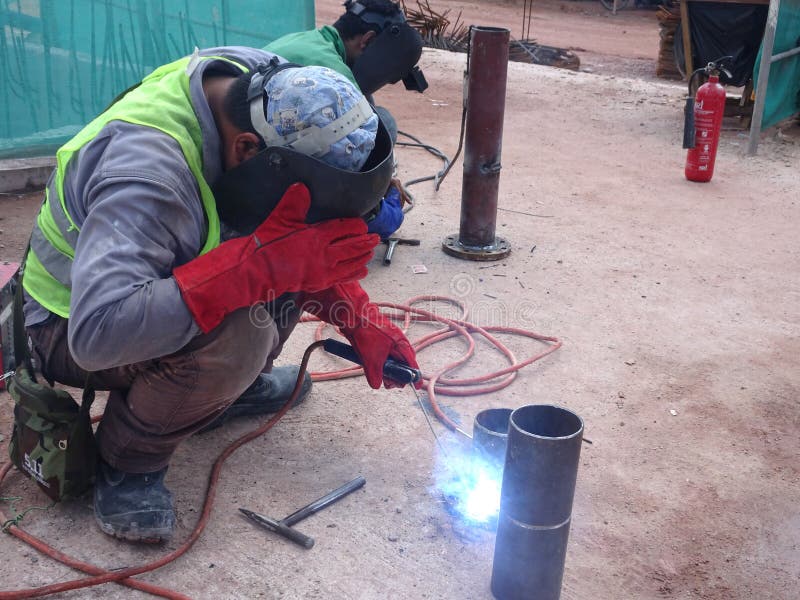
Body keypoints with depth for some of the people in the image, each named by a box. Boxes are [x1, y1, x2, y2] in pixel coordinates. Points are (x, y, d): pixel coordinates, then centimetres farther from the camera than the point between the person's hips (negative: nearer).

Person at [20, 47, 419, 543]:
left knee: (308, 244, -7)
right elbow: (96, 331, -47)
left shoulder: (259, 88, -15)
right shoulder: (147, 169, -38)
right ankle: (128, 460, -9)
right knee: (237, 332, -35)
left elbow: (318, 240, -1)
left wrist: (363, 321, -11)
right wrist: (263, 264, -46)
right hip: (71, 330, -7)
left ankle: (228, 384, 9)